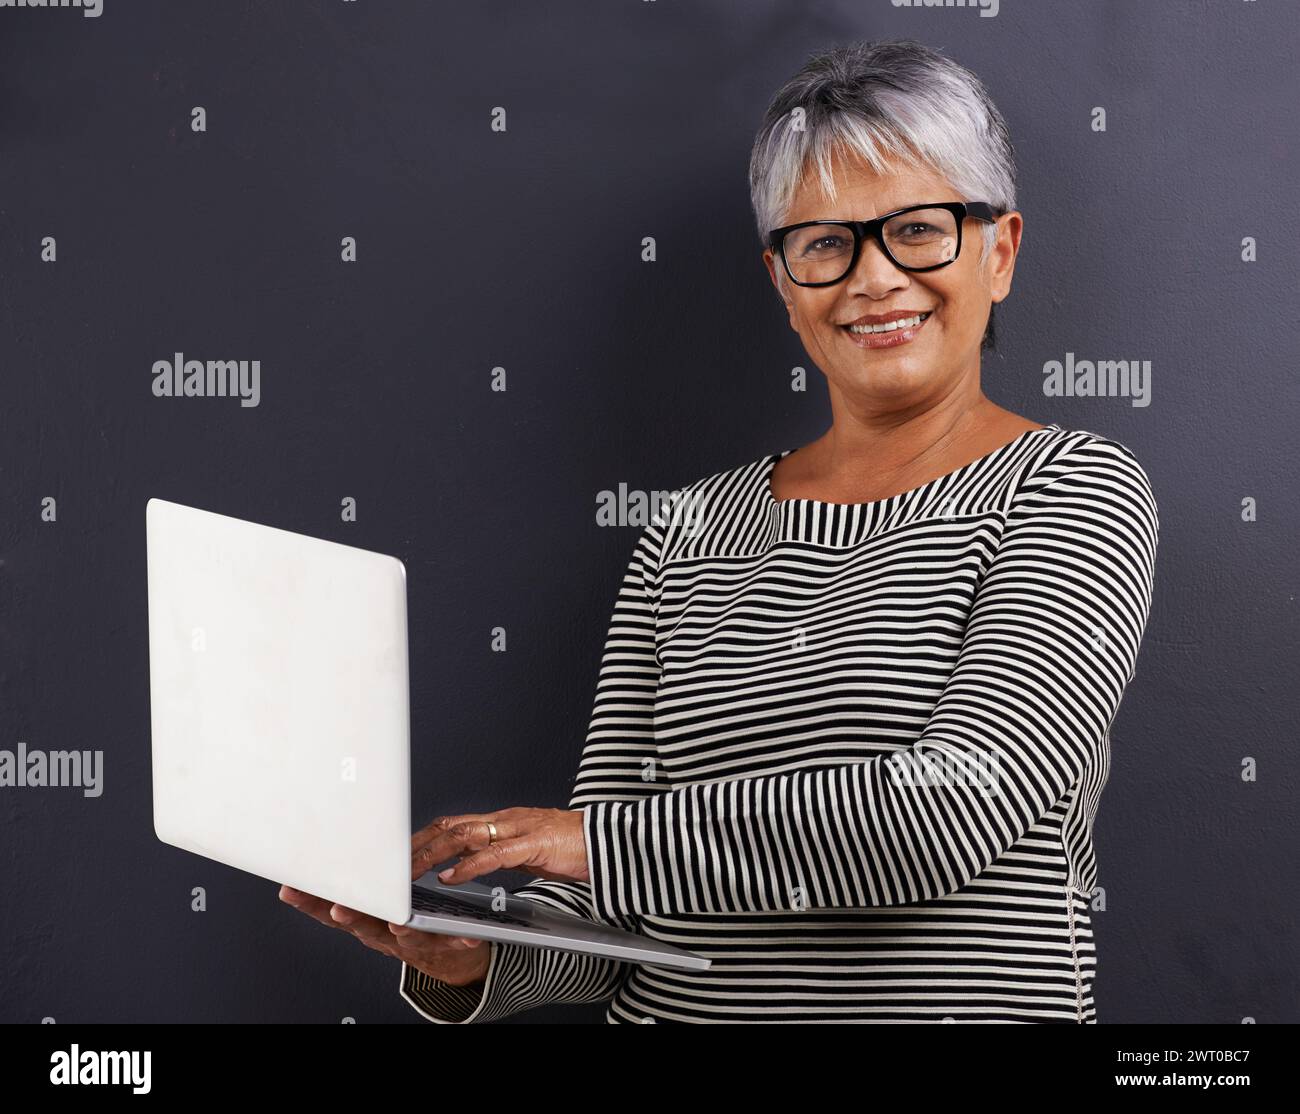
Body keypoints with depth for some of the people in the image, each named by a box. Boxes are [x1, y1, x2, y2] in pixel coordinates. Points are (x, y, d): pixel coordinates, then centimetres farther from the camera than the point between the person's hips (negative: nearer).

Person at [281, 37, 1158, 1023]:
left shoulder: (1075, 491, -1)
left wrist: (595, 839, -14)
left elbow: (952, 811, -15)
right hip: (670, 1007, 3)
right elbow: (609, 908, 9)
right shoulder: (691, 531, 11)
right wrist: (474, 958, -11)